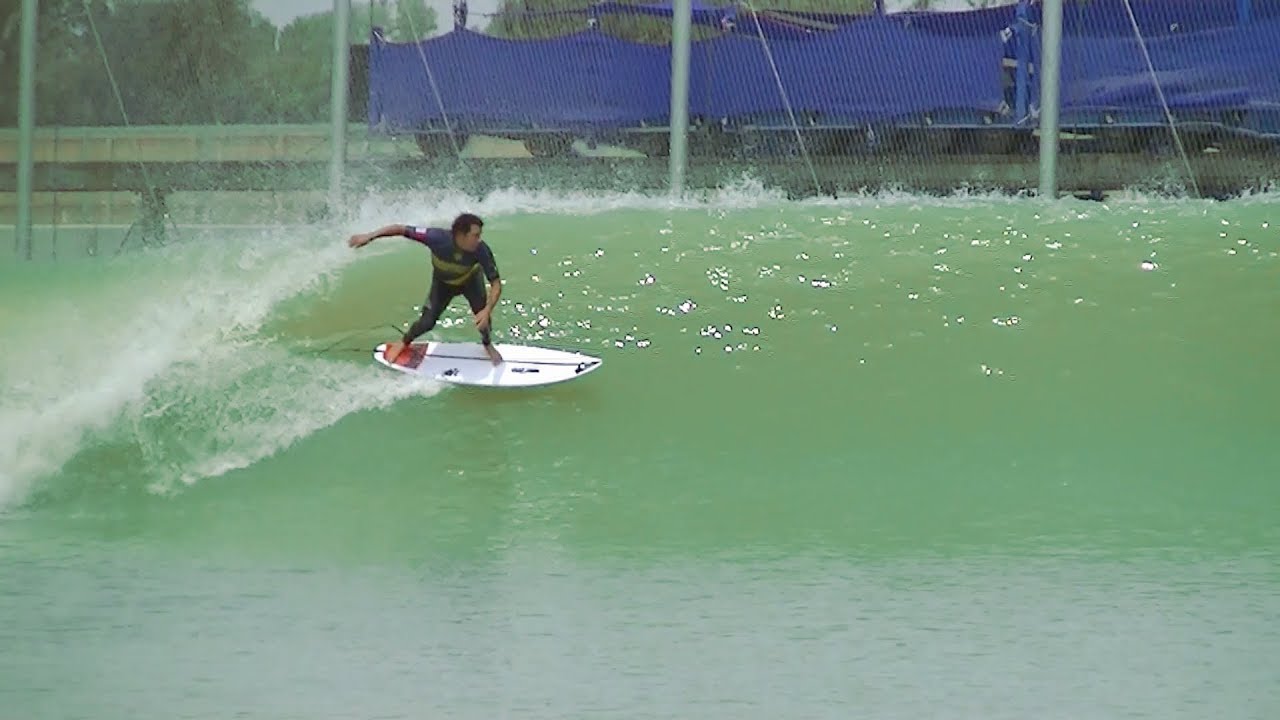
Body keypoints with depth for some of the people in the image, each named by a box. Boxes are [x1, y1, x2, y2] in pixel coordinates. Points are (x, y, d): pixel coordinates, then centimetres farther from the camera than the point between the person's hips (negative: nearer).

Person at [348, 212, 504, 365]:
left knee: (481, 312, -13)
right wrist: (370, 236, -39)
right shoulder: (438, 238, -42)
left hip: (470, 279, 0)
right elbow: (400, 229, -34)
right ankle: (404, 341, 33)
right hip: (443, 282, 0)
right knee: (427, 322, -2)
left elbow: (496, 284, -33)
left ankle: (488, 345, 22)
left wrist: (488, 310, -47)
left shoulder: (481, 250, -40)